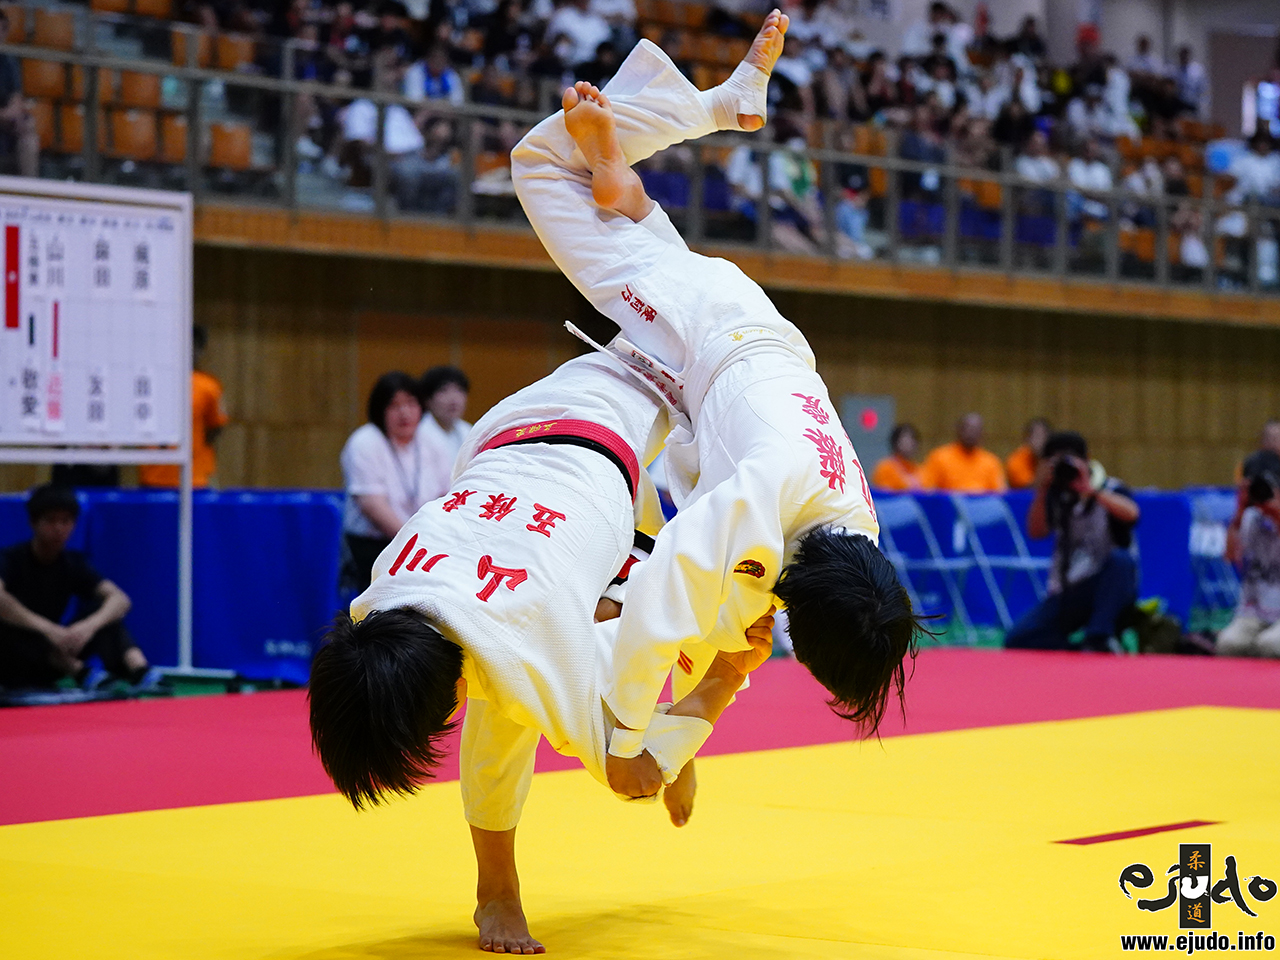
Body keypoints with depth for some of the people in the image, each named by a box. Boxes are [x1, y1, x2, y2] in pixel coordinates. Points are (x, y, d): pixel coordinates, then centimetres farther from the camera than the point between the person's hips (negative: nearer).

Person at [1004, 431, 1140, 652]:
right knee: (1017, 640, -14)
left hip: (1109, 587, -3)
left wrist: (1090, 490, -33)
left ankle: (1099, 638, -34)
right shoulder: (1056, 495, 8)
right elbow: (1036, 532, -7)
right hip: (1068, 593, 3)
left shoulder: (1110, 489, -5)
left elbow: (1130, 513, -27)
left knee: (1120, 559, -38)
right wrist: (1041, 491, -18)